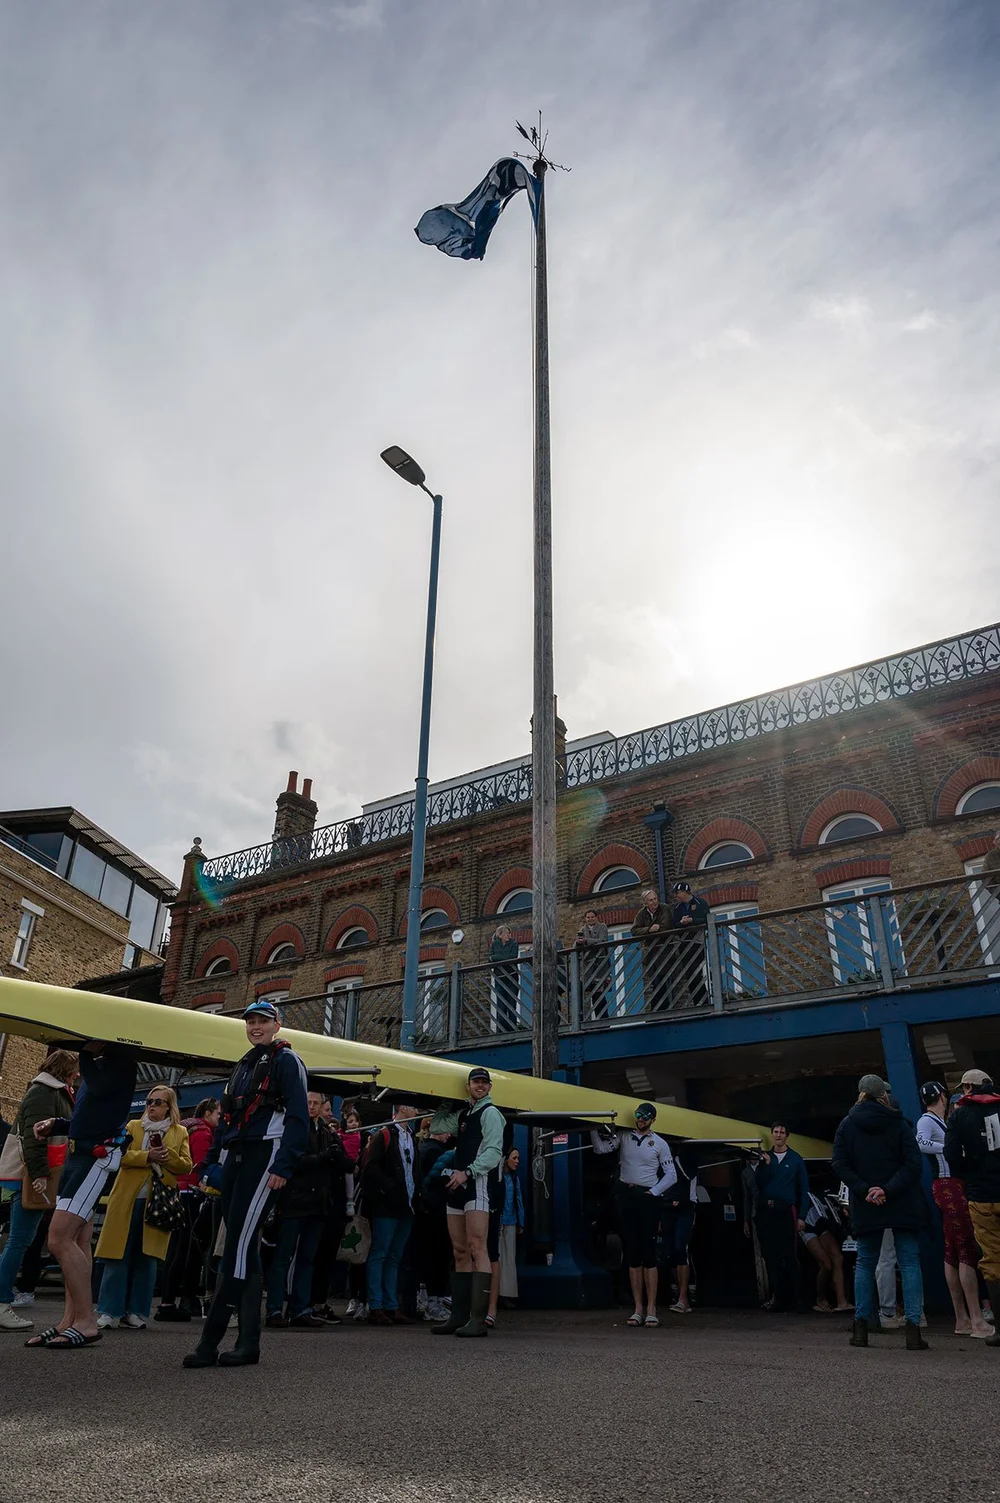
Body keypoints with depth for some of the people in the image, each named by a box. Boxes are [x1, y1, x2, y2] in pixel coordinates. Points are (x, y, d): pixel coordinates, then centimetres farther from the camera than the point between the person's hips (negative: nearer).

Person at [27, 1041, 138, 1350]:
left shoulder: (121, 1061, -7)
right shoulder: (96, 1065, 18)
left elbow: (99, 1088, -28)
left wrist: (86, 1053, -17)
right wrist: (55, 1124, 8)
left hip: (97, 1157, -9)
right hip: (76, 1155, 9)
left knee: (59, 1238, -14)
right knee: (76, 1242, 8)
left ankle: (86, 1323, -8)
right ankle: (70, 1321, 12)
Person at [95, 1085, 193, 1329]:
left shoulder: (180, 1133, 9)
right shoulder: (132, 1126, 11)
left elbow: (186, 1166, 2)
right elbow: (121, 1155, -3)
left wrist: (168, 1156, -16)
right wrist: (147, 1156, -18)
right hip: (127, 1200, 0)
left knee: (147, 1258, 3)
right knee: (119, 1256, -1)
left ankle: (136, 1312, 12)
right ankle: (109, 1311, 7)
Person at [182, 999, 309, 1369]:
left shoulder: (287, 1061, -2)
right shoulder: (243, 1065, 22)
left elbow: (298, 1119, -10)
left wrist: (282, 1167, -18)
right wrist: (212, 1162, 14)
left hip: (263, 1158, -8)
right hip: (234, 1159, 8)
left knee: (237, 1247, -11)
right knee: (244, 1248, 6)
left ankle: (210, 1341, -7)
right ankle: (248, 1341, 10)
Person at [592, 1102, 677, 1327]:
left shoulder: (659, 1144, 2)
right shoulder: (623, 1135, 6)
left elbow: (671, 1175, 5)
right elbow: (600, 1148, 0)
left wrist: (654, 1192, -3)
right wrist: (594, 1129, -10)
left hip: (648, 1199, -2)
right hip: (626, 1197, 2)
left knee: (648, 1254, -6)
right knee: (632, 1255, 5)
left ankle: (651, 1310, -1)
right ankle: (638, 1309, 10)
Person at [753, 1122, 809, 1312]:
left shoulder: (796, 1159, 6)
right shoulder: (765, 1157, 13)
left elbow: (804, 1189, 4)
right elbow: (758, 1183, 4)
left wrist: (801, 1216, -3)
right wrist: (765, 1165, -10)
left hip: (786, 1211, -3)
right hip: (765, 1211, 3)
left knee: (789, 1255, -7)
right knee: (770, 1256, 3)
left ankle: (794, 1297, 3)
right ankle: (777, 1296, 10)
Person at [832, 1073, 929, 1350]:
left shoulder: (847, 1125, 3)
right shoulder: (898, 1123, -2)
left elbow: (840, 1165, -5)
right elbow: (913, 1163, -12)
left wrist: (865, 1190, -8)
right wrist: (889, 1189, -16)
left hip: (865, 1206, 2)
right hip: (902, 1203, -1)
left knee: (865, 1263, 11)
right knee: (909, 1262, 5)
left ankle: (860, 1328, 10)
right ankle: (913, 1329, -3)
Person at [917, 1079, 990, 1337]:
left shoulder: (940, 1122, 18)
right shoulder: (927, 1121, -10)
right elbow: (922, 1143, -29)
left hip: (952, 1187, 9)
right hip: (949, 1186, -9)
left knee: (953, 1252, 11)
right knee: (968, 1251, -9)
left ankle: (962, 1320, 17)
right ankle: (977, 1321, -7)